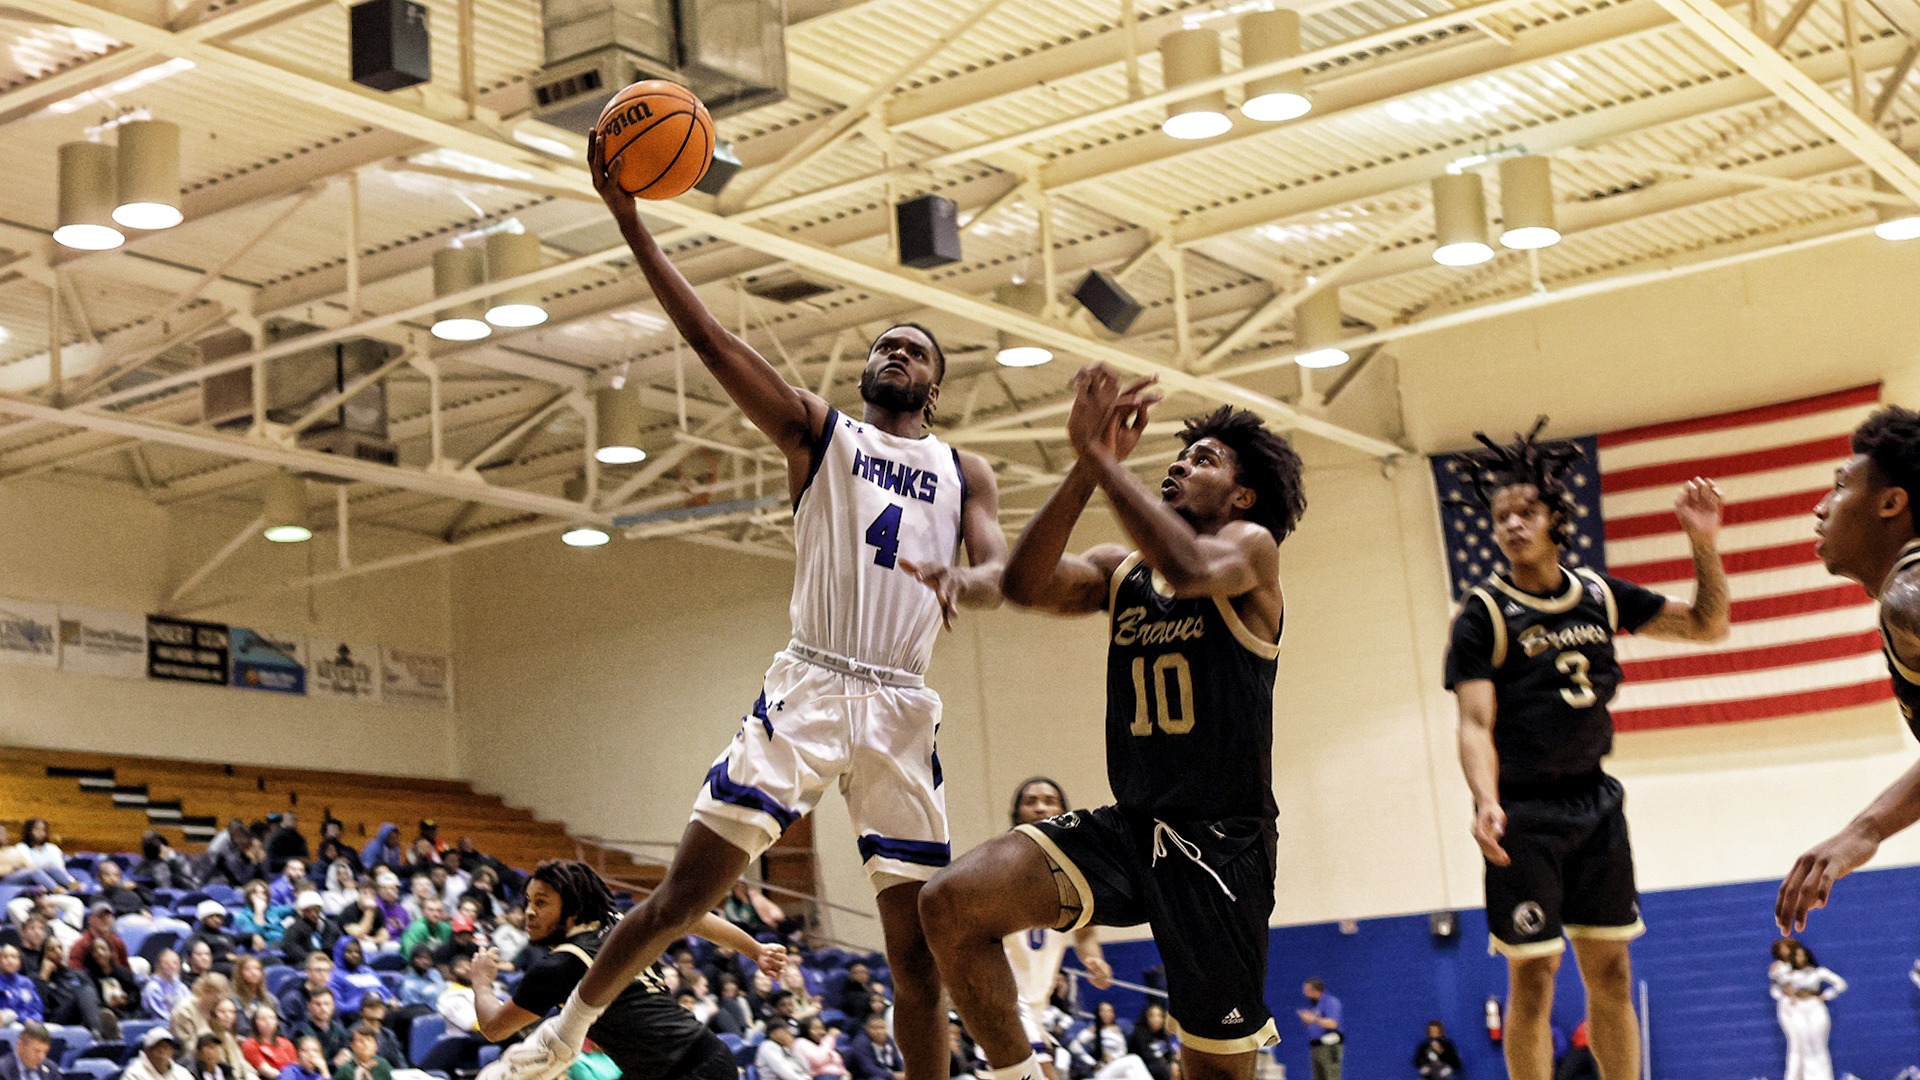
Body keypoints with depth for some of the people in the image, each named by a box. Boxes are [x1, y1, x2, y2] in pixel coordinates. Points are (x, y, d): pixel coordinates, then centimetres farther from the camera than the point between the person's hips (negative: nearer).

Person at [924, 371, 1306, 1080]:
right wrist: (1085, 466, -17)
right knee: (952, 904, -17)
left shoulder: (1252, 546, -3)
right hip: (1127, 829, 5)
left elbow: (1191, 568, -28)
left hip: (1222, 844, -5)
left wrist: (1102, 458, -22)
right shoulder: (1119, 572, 12)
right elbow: (1025, 584, -8)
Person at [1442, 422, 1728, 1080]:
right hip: (1524, 811, -5)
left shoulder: (1599, 596, 8)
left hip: (1595, 802, 5)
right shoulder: (1484, 613, -5)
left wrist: (1704, 544, 0)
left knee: (1611, 972, 8)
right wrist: (1486, 801, -30)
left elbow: (1708, 625, 15)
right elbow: (1476, 724, -12)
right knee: (1533, 977, -5)